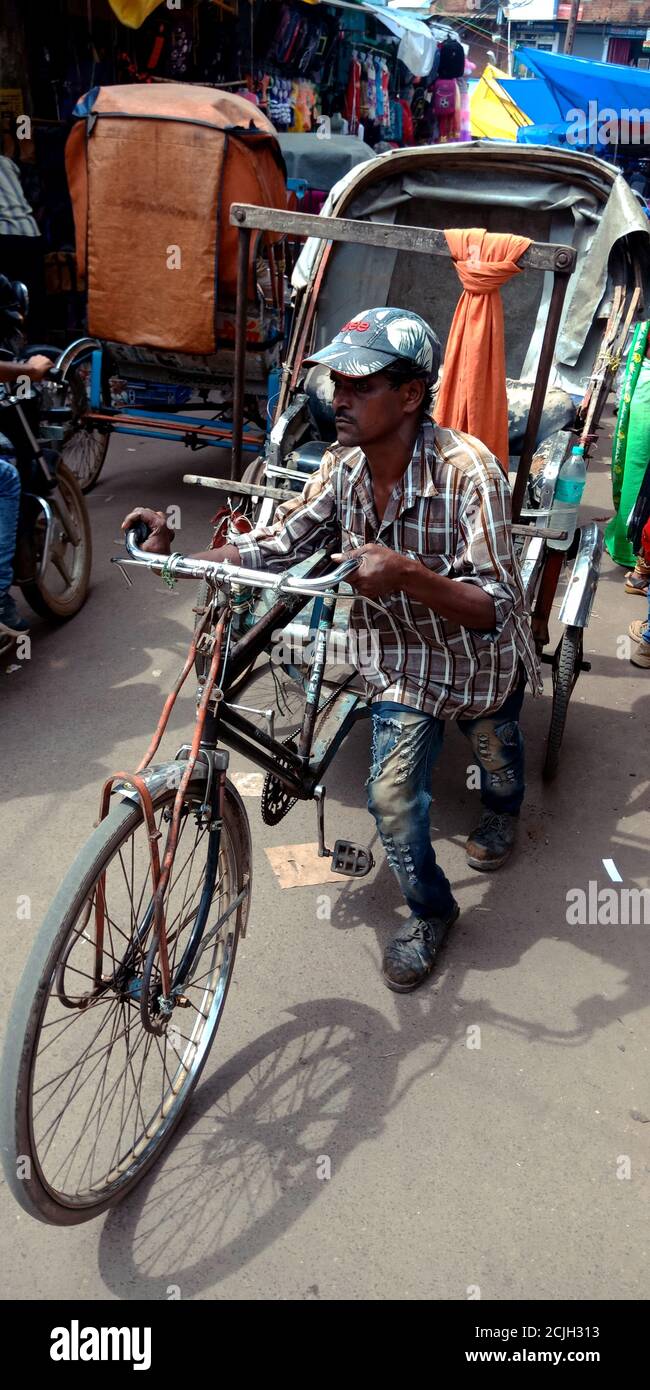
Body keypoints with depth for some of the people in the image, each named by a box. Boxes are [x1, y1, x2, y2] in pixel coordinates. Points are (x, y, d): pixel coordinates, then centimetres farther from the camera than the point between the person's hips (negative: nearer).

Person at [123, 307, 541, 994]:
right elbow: (277, 545, -12)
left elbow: (495, 608, -36)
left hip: (481, 658, -2)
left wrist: (408, 575, -54)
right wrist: (177, 554, -27)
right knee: (392, 799, -2)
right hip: (403, 660, 3)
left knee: (496, 755, 25)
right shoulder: (342, 467, -17)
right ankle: (431, 911, 27)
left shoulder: (466, 469, -34)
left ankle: (501, 811, 64)